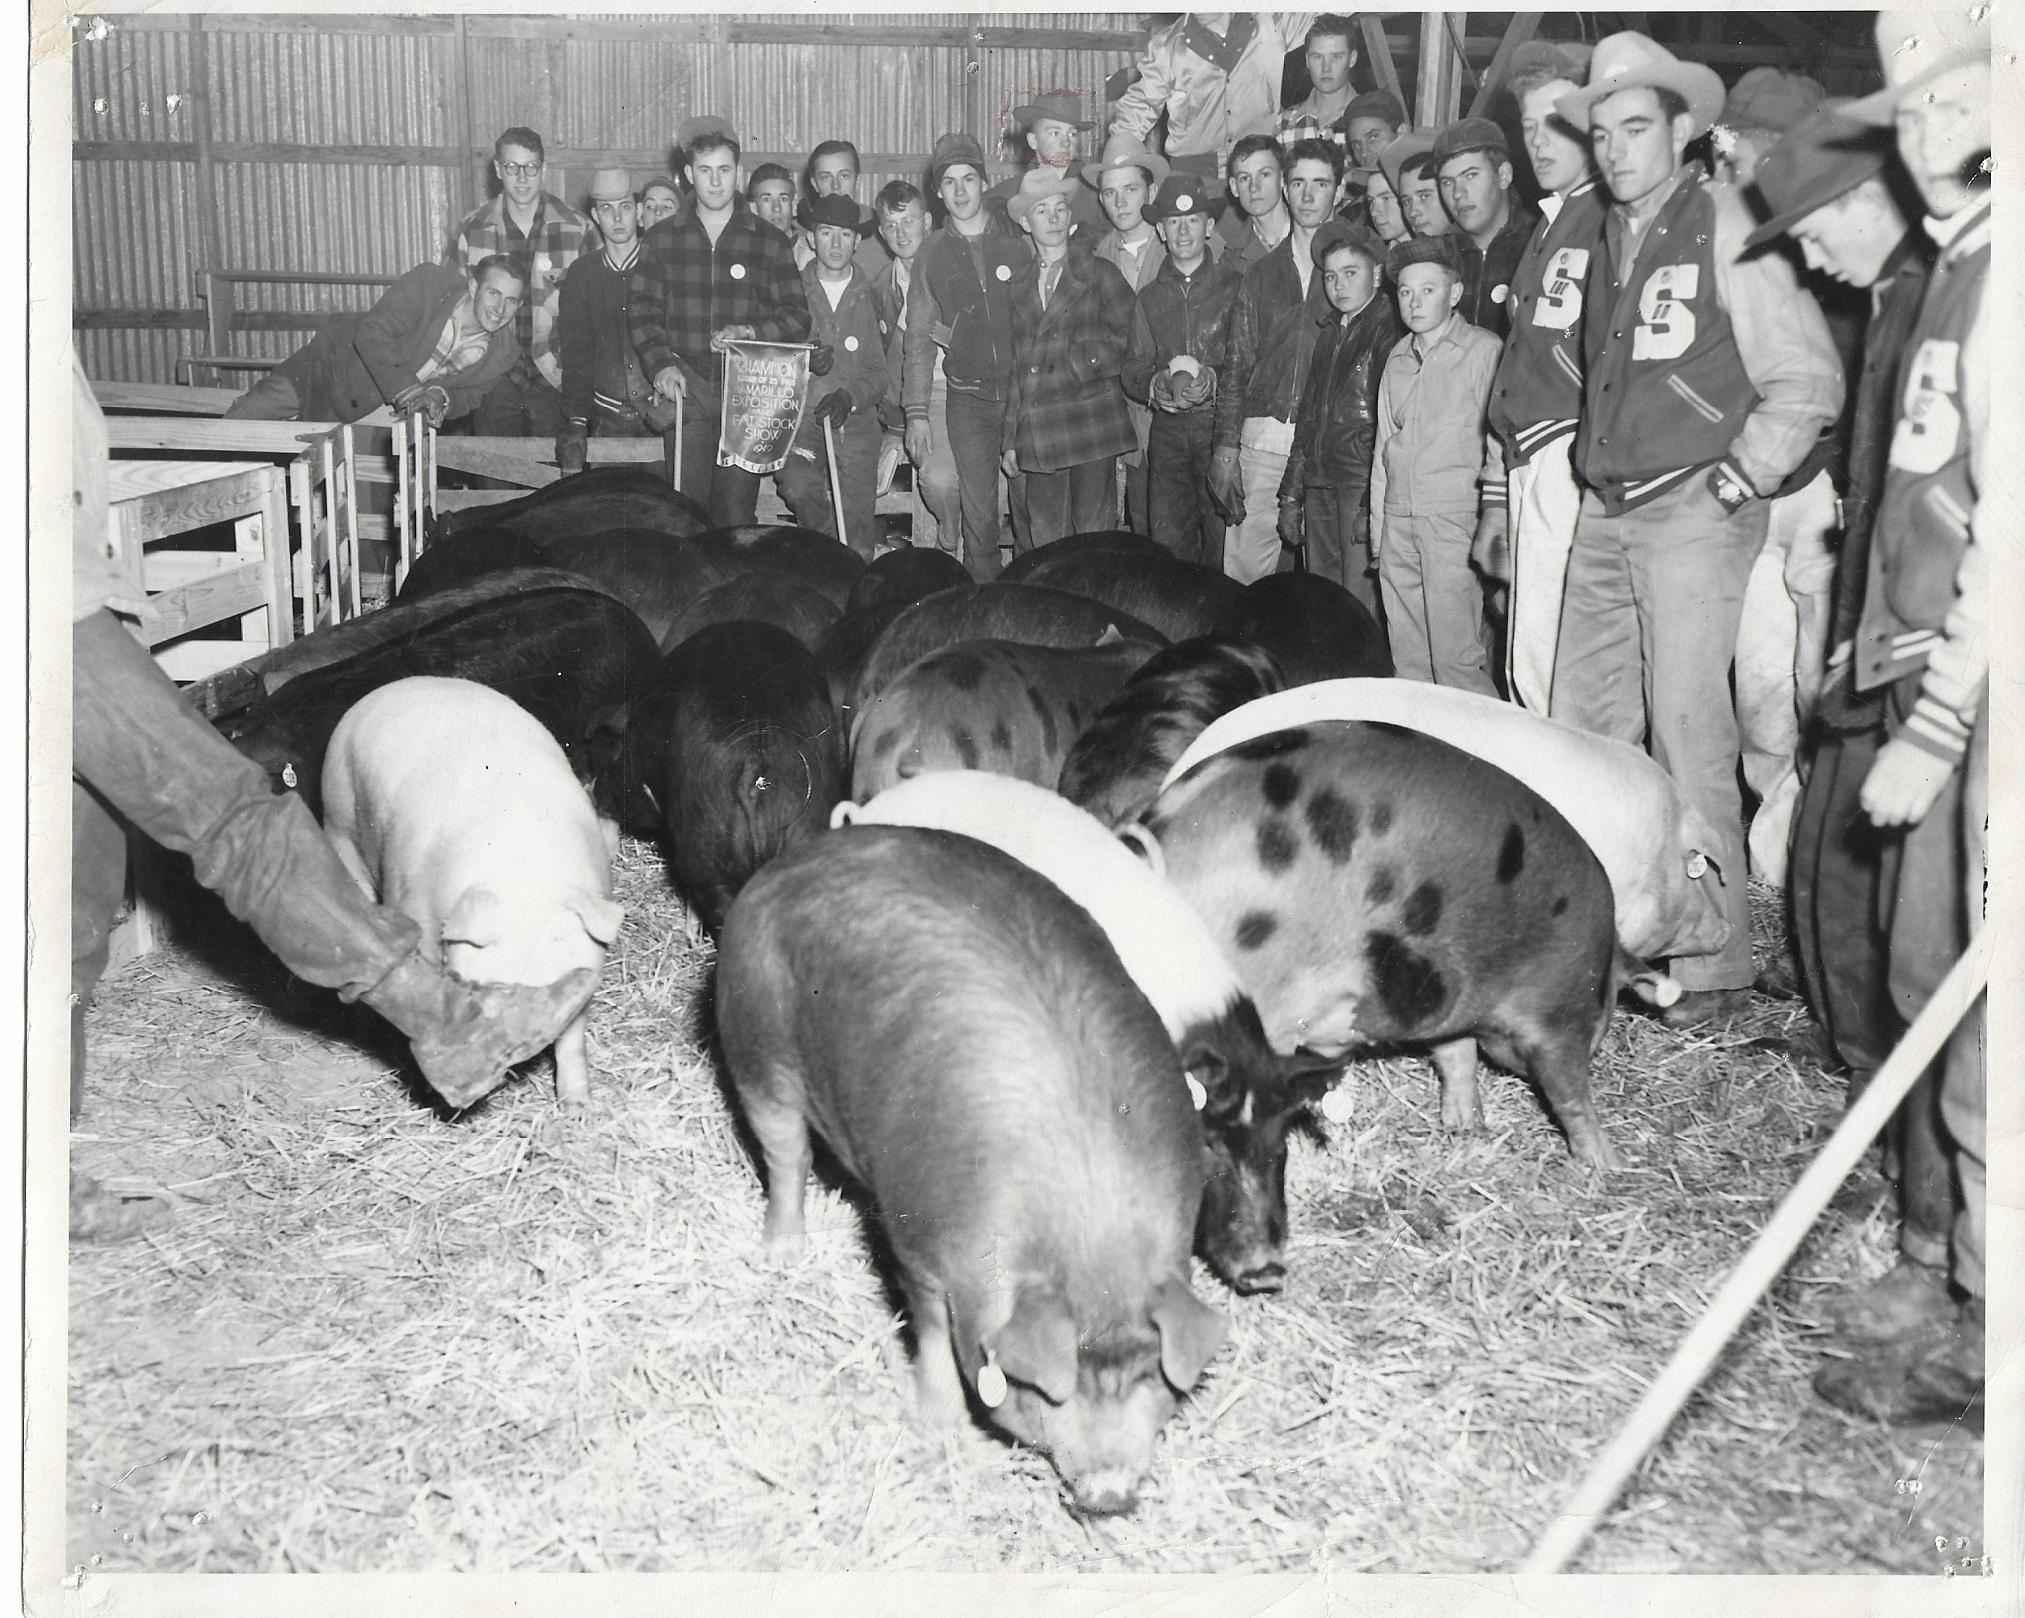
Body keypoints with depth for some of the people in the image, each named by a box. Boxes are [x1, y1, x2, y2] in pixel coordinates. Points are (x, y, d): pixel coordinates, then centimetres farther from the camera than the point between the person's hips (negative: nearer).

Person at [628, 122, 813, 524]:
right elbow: (641, 310, 7)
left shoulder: (769, 242, 10)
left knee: (737, 514, -5)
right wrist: (662, 364, -10)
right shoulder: (661, 239, 12)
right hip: (685, 389, 0)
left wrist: (750, 331, -10)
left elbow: (797, 317, 8)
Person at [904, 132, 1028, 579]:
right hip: (968, 396, 0)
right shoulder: (934, 251, 7)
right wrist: (916, 413, 1)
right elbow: (919, 336, 8)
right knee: (979, 514, -2)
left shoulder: (1017, 241, 4)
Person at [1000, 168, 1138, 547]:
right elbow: (1014, 367, 16)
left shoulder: (1101, 274, 7)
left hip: (1092, 427, -3)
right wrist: (1010, 440, 12)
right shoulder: (1017, 286, 16)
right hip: (1038, 437, 3)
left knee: (1094, 541, -6)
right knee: (1043, 542, 0)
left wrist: (1080, 360, -4)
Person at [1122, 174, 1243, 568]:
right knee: (1166, 540, -3)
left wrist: (1213, 380, -17)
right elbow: (1132, 369, 14)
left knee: (1223, 543, -7)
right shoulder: (1149, 297, 16)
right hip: (1168, 429, 3)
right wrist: (1155, 385, -8)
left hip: (1221, 422, -3)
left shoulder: (1235, 287, 4)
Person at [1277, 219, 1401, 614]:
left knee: (1360, 607, -9)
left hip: (1362, 484, -7)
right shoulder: (1330, 332, 20)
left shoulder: (1389, 330, -4)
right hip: (1320, 485, 7)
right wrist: (1291, 496, 18)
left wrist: (1374, 502, -18)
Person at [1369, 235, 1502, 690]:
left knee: (1457, 657, -10)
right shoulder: (1397, 358, 17)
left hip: (1455, 517, -6)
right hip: (1399, 519, 6)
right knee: (1407, 659, 6)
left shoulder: (1483, 350, -2)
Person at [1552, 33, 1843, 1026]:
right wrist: (1597, 468, 13)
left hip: (1695, 511, -7)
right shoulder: (1609, 237, 14)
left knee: (1687, 737, -8)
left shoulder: (1726, 226, -6)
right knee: (1581, 731, 8)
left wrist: (1737, 481, -10)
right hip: (1606, 513, 7)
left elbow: (1808, 380, -8)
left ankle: (1713, 969, -1)